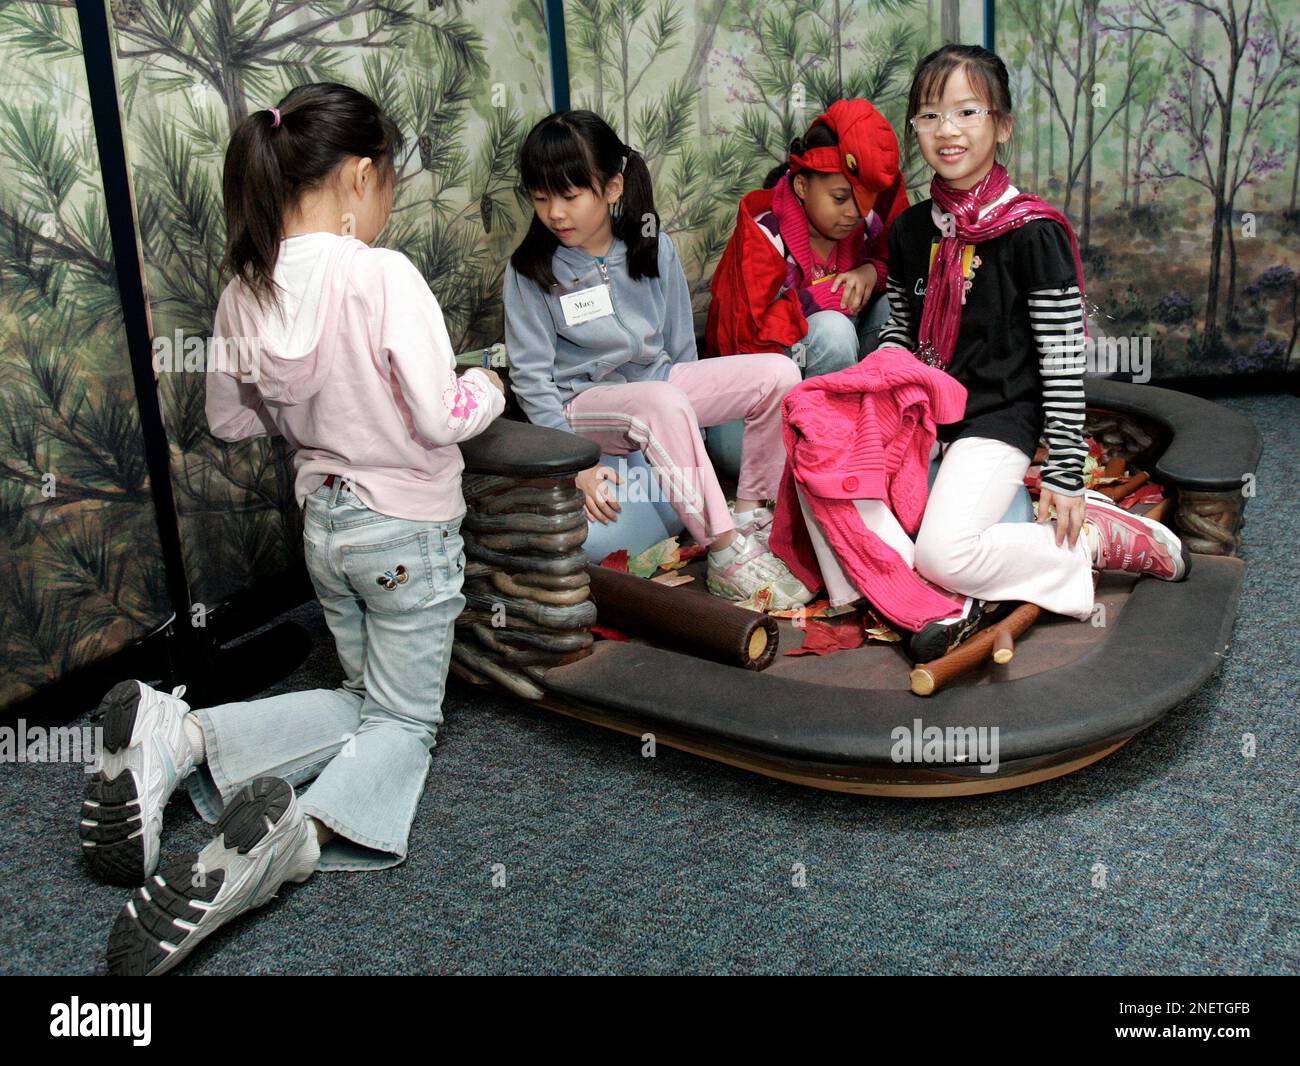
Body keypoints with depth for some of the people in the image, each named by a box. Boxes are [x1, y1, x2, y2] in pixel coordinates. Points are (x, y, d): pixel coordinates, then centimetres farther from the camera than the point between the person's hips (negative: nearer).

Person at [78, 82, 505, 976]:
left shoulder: (247, 291, -3)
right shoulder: (384, 276, -22)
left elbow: (231, 419, 8)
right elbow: (441, 418, -21)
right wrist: (487, 388, -1)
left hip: (325, 522, 6)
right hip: (407, 528, -6)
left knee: (368, 698, 22)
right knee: (405, 722, 10)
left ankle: (181, 736, 0)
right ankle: (296, 834, -22)